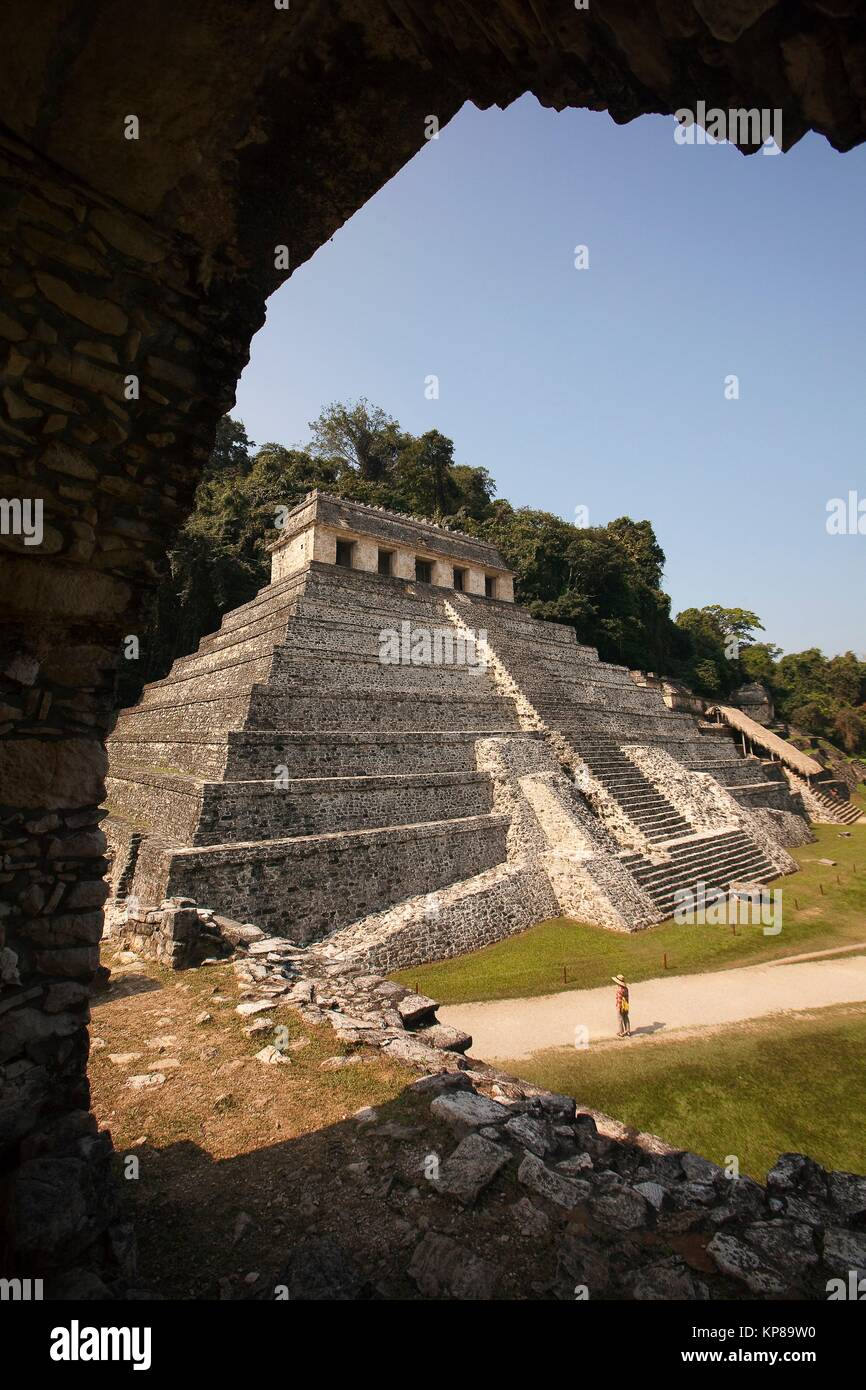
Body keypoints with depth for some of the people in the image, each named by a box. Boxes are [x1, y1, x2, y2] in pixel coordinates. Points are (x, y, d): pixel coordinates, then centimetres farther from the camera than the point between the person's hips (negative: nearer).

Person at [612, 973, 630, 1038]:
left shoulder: (619, 990, -27)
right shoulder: (626, 988, -4)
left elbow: (619, 999, -24)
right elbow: (627, 998, 6)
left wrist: (618, 1008, -16)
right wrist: (627, 1005, 18)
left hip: (621, 1007, -7)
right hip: (626, 1007, 7)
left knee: (620, 1019, 8)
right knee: (626, 1018, 19)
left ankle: (622, 1032, 18)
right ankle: (628, 1031, 27)